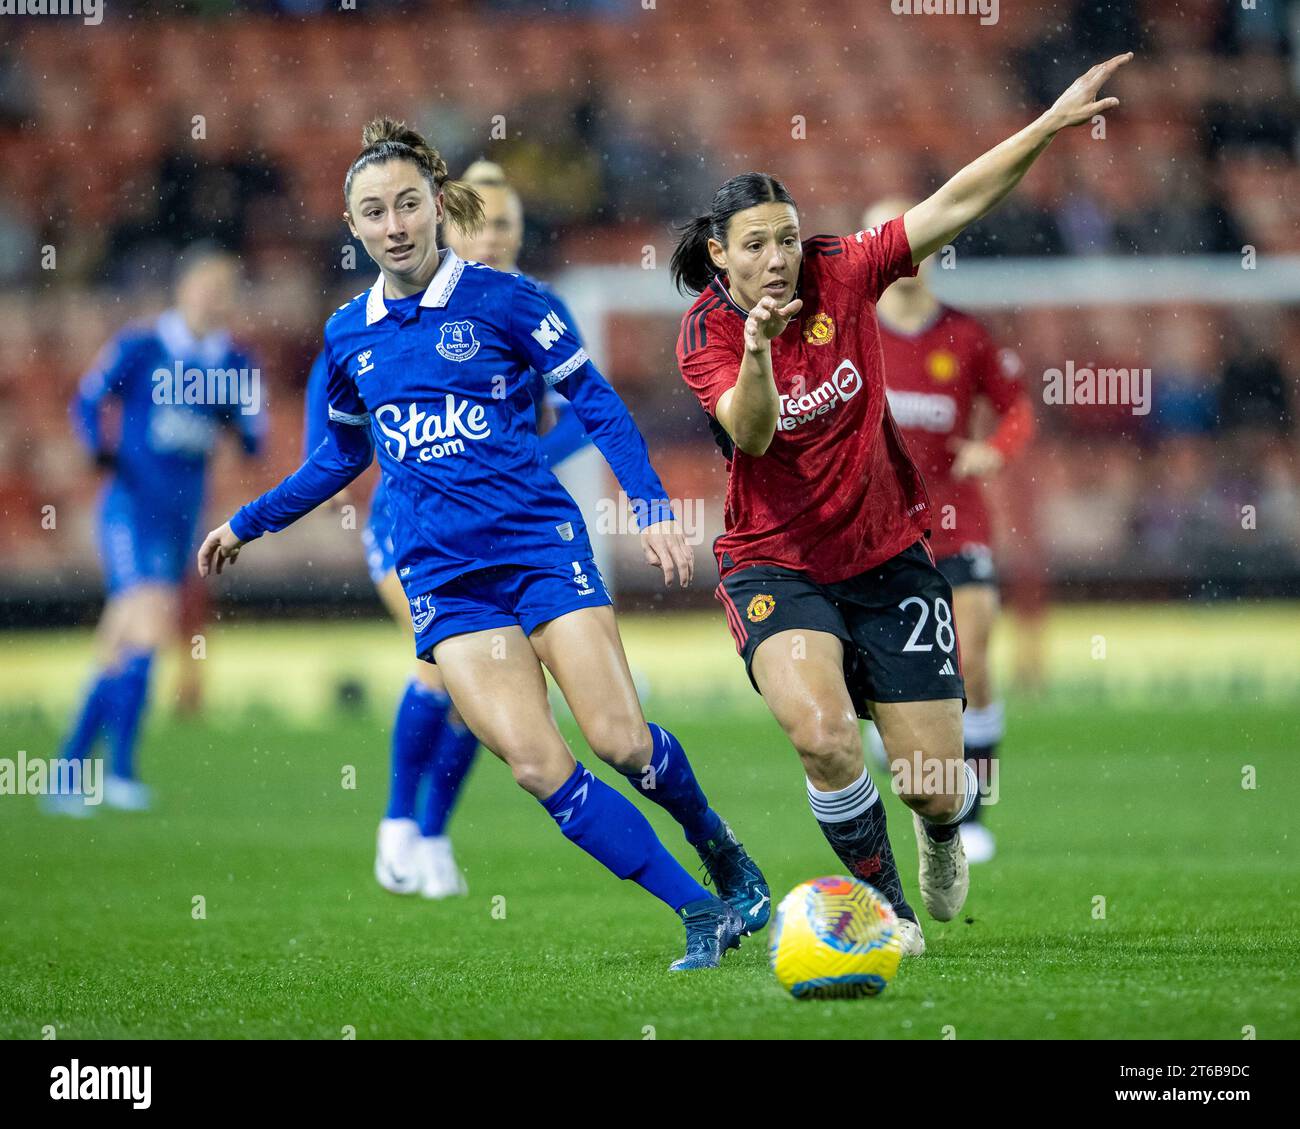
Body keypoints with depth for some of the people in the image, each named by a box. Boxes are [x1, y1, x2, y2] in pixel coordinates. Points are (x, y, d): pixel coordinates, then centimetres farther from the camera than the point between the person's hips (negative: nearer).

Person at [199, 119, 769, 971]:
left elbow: (597, 403, 1)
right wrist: (249, 523, 29)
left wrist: (653, 507, -8)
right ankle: (702, 913, -7)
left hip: (540, 545, -3)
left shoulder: (502, 299, -2)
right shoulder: (350, 336, 10)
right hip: (443, 578, 3)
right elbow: (342, 456, 26)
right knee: (535, 762, -14)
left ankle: (719, 848, 20)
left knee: (620, 739, -13)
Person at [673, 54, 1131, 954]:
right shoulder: (705, 335, -10)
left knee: (936, 789, -1)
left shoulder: (840, 274, -7)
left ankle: (942, 833, 40)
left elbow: (956, 205, -11)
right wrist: (758, 348, -45)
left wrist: (1051, 125, -19)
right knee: (822, 733, -29)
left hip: (889, 557, 2)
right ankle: (884, 905, -3)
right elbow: (751, 433, -27)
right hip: (778, 567, -2)